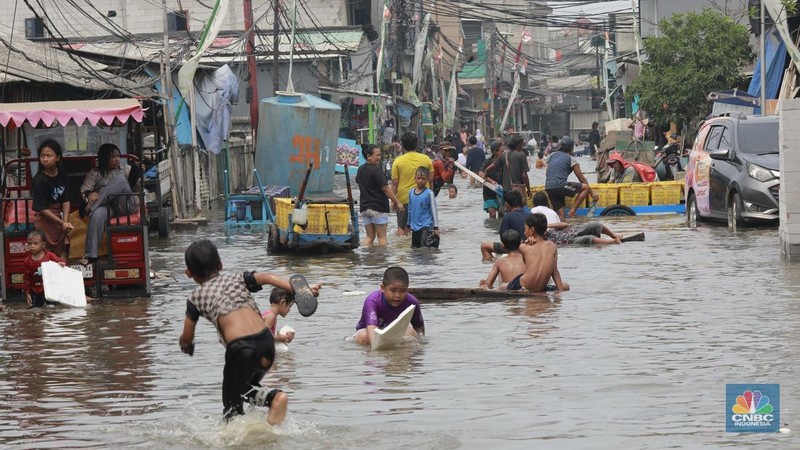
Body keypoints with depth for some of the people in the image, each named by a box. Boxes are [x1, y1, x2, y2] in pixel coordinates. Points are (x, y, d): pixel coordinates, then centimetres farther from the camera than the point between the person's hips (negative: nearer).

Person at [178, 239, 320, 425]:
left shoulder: (196, 296, 17)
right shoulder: (237, 279, 24)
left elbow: (186, 338, 21)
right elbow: (266, 277, 6)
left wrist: (186, 345, 45)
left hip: (241, 349, -4)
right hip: (266, 342, 4)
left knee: (232, 403, 13)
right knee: (244, 389, 26)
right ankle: (275, 397, -3)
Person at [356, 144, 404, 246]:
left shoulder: (360, 170, 8)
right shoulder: (376, 170, -15)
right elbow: (385, 189, -16)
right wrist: (397, 202, -12)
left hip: (364, 207, 7)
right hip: (378, 207, -7)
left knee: (370, 236, 9)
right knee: (381, 236, 4)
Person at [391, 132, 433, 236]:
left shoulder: (398, 161, -5)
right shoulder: (426, 159, 0)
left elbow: (394, 183, -5)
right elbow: (431, 181, 5)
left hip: (403, 198, -1)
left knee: (402, 227, 7)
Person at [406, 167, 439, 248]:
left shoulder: (429, 193, -7)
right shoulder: (411, 193, 8)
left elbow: (434, 211, -5)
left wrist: (436, 227, -7)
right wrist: (408, 224, 23)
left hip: (426, 226, -5)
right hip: (415, 226, 6)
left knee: (424, 246, -18)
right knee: (414, 248, 9)